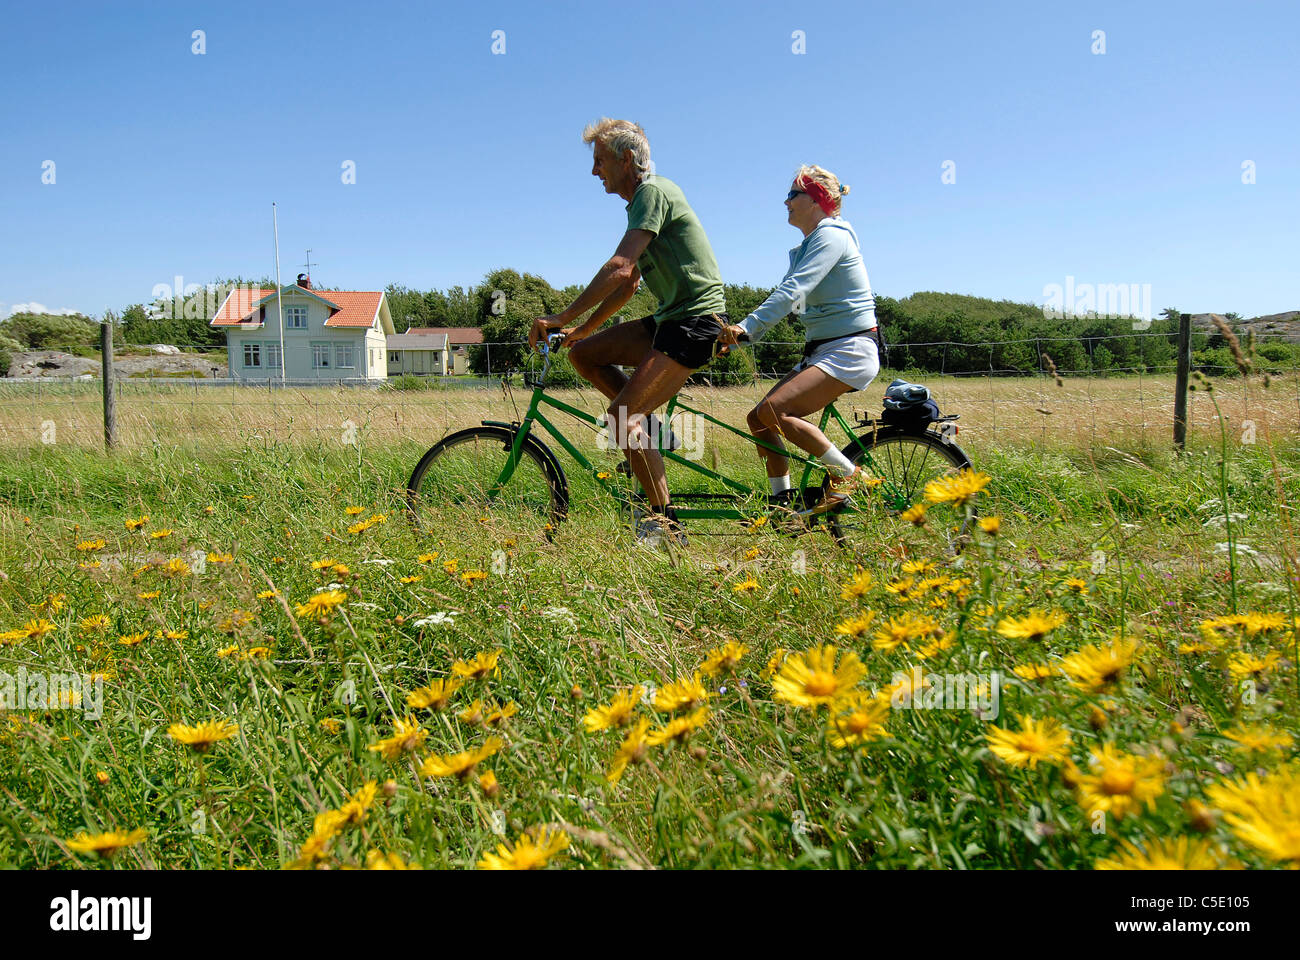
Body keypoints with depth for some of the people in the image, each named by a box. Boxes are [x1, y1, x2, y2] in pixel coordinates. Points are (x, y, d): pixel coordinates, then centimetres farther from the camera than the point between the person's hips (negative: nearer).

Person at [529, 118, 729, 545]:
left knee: (620, 417, -17)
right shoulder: (642, 201, 20)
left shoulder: (653, 191, -11)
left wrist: (562, 317, -19)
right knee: (583, 354, 7)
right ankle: (645, 424, 6)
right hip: (671, 318, 10)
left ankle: (665, 521, -9)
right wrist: (584, 328, 21)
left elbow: (619, 269, -22)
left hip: (696, 320, -10)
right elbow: (628, 284, 24)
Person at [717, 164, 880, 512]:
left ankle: (846, 472, -11)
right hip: (820, 350, 9)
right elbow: (785, 301, 14)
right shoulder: (806, 247, 18)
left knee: (773, 409, -25)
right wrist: (737, 334, 3)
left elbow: (793, 291, -24)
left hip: (849, 349, -9)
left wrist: (747, 327, -31)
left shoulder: (832, 236, -11)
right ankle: (782, 501, 5)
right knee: (758, 418, 0)